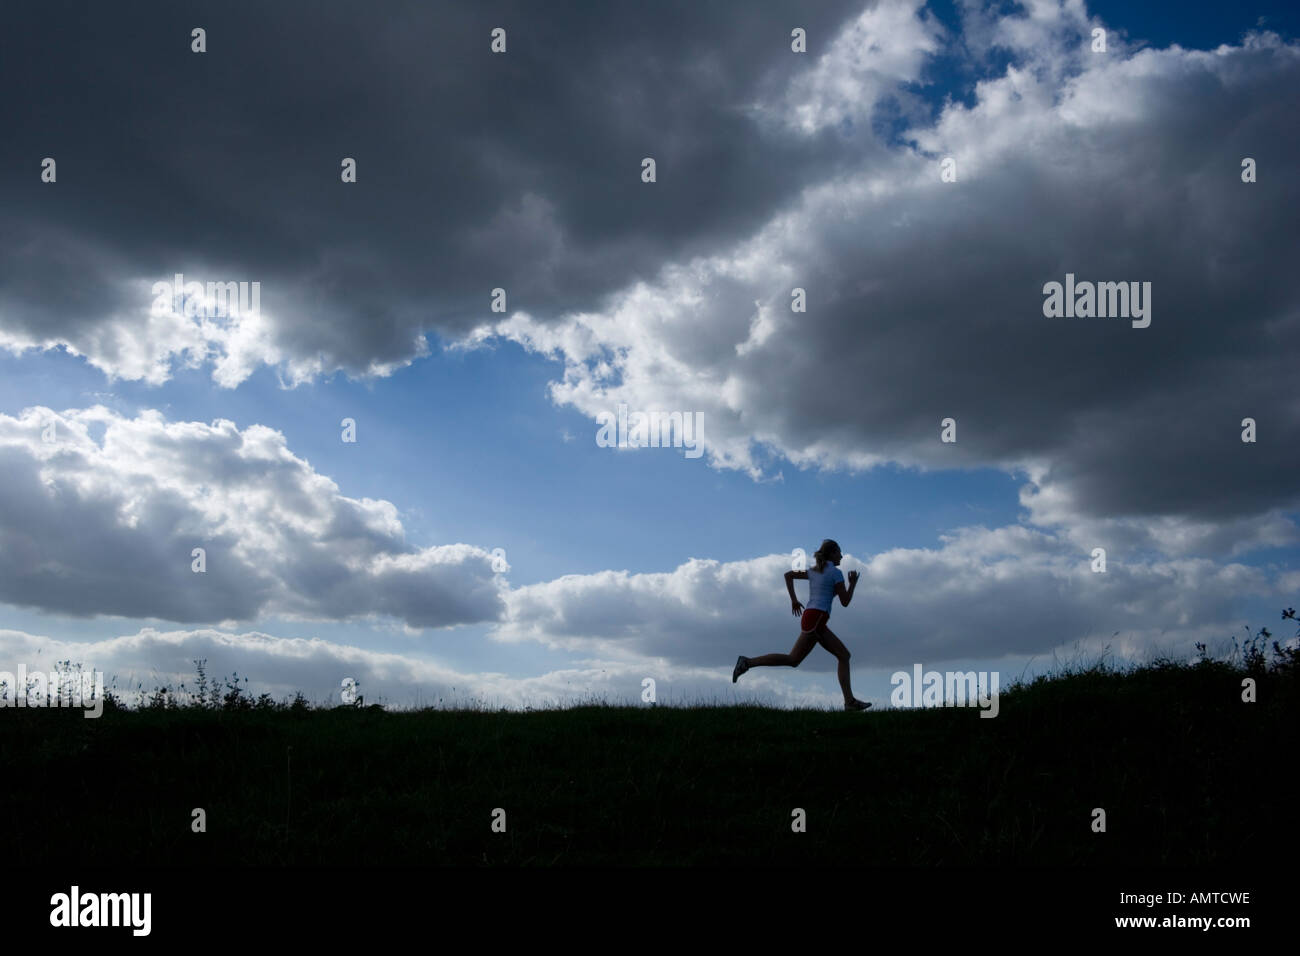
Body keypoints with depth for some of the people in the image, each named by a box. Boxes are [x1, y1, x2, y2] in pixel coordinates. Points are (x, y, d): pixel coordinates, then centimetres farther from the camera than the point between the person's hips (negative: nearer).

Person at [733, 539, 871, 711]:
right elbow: (845, 602, -4)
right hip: (816, 618, -9)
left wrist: (793, 600, 17)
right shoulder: (836, 572, -3)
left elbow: (788, 575, 16)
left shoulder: (813, 571, 19)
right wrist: (853, 584, 11)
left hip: (810, 618, 9)